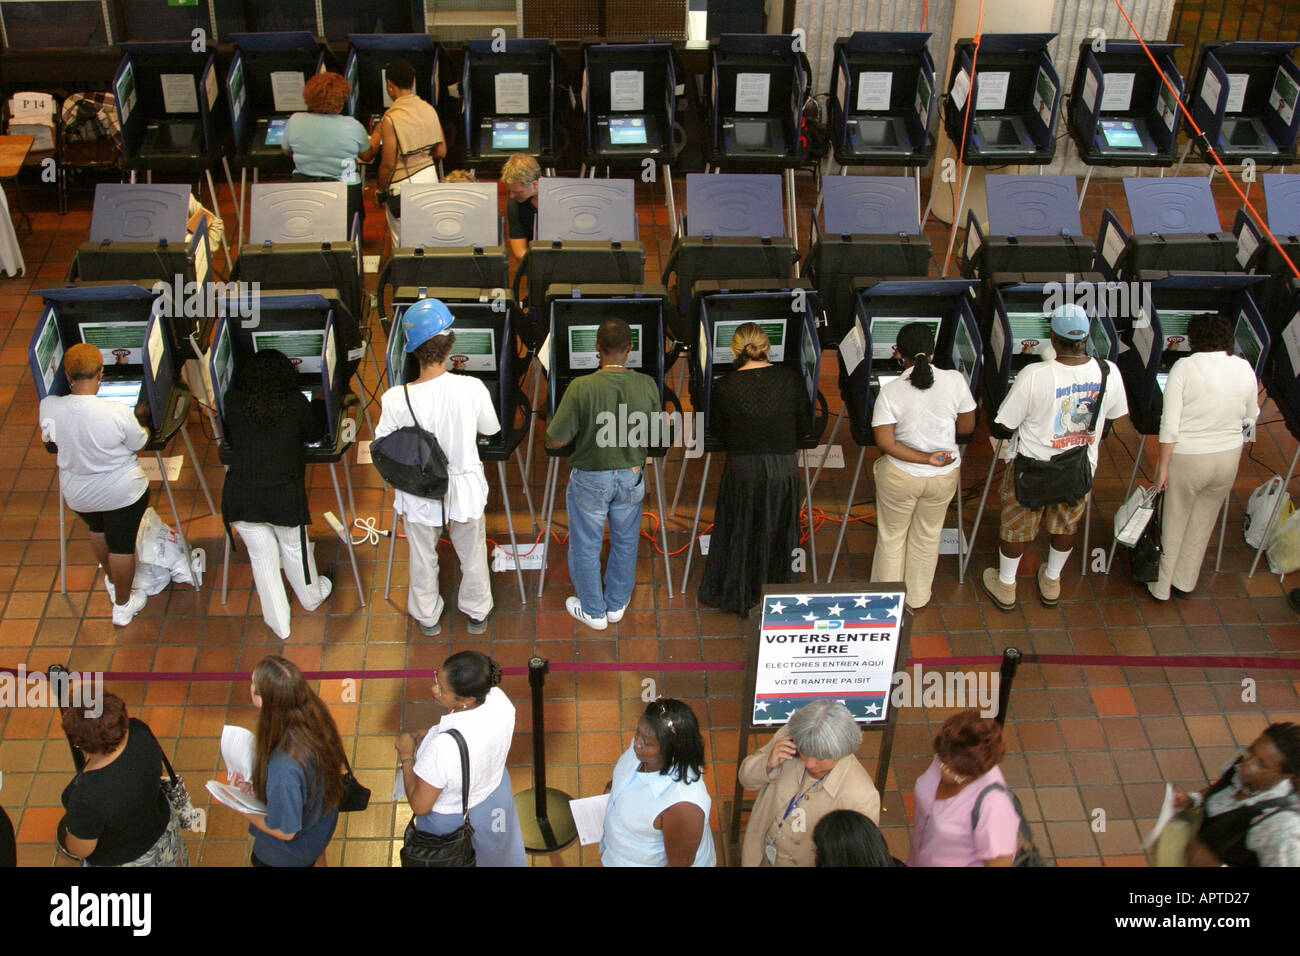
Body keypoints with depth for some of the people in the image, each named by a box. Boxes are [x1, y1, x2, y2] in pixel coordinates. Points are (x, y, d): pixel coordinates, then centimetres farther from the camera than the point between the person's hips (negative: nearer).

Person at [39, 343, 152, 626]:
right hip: (123, 493, -3)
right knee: (122, 545, 19)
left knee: (98, 531, 33)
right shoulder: (117, 413, -33)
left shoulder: (49, 407, -24)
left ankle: (112, 581, 58)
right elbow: (140, 443, -12)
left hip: (78, 494, 4)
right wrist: (141, 418, 8)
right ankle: (123, 605, 39)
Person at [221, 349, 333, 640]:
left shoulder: (234, 400, -2)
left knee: (262, 558, 14)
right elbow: (315, 432, 9)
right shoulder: (296, 403, -6)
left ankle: (278, 624, 26)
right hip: (284, 494, -1)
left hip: (240, 495, 1)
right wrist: (317, 407, 27)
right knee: (295, 550, 22)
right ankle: (312, 597, 47)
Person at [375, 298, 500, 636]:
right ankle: (476, 614, 49)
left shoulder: (397, 399, -27)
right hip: (465, 489, 0)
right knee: (472, 556, 27)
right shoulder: (472, 388, -25)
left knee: (423, 559, 26)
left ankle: (427, 618, 49)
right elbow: (491, 428, -5)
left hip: (418, 494, 0)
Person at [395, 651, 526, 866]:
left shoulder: (443, 748, -46)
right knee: (492, 854, 36)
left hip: (452, 821, -5)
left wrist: (406, 756, -17)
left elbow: (419, 806, -29)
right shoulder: (499, 699, -27)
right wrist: (428, 741, -4)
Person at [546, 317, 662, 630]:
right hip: (631, 477, 3)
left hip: (590, 480, -3)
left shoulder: (582, 388, -25)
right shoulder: (647, 386, -15)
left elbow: (555, 441, -20)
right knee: (625, 542, 22)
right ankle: (617, 605, 38)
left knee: (586, 546, 17)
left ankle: (593, 611, 31)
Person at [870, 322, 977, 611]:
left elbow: (885, 443, -22)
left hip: (900, 477, -2)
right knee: (928, 536, 24)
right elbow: (967, 427, -4)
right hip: (944, 477, 2)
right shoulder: (955, 380, -16)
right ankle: (917, 599, 41)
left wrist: (926, 457, -18)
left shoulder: (890, 392, -20)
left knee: (892, 536, 20)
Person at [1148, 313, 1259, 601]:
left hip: (1187, 458, -3)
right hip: (1229, 458, 4)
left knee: (1174, 522, 15)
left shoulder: (1184, 367, -14)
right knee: (1203, 522, 22)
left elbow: (1170, 424, -17)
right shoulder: (1244, 368, -3)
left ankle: (1161, 586, 29)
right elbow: (1250, 418, 10)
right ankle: (1184, 582, 37)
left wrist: (1163, 467, -10)